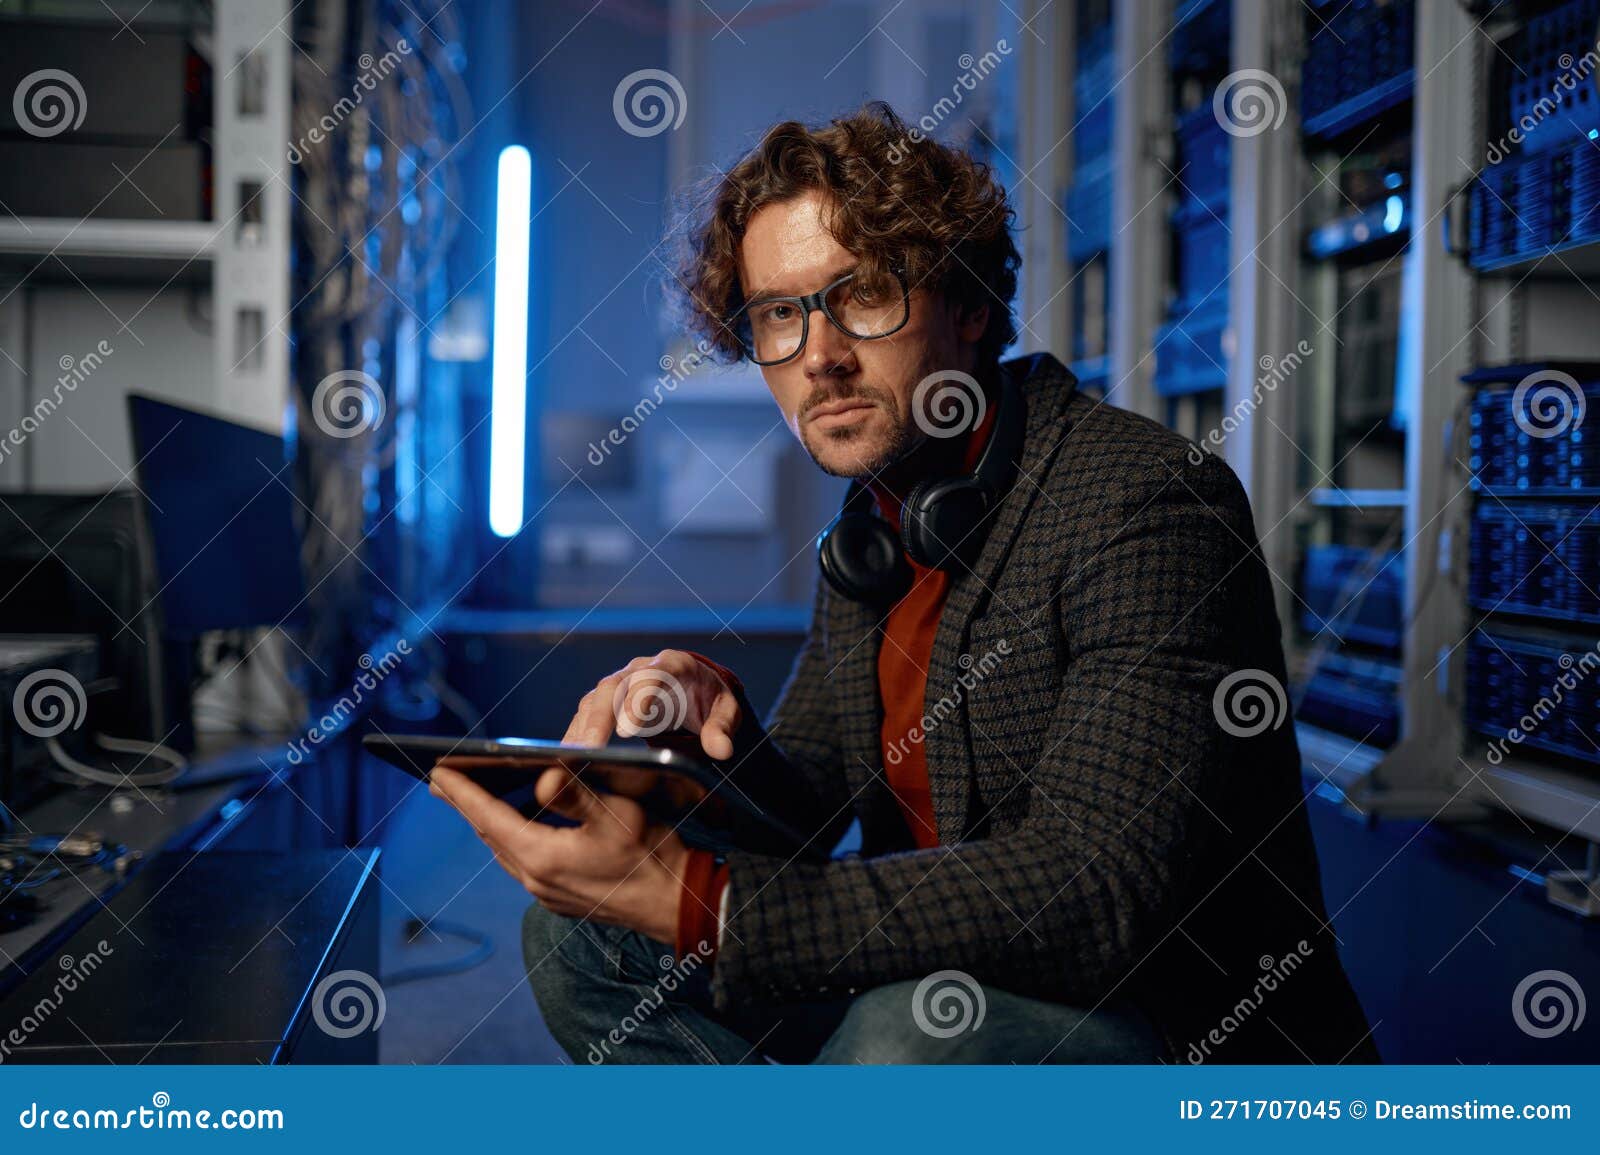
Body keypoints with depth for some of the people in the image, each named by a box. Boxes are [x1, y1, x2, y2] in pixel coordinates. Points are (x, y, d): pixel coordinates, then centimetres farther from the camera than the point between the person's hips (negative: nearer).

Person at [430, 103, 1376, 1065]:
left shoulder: (1146, 506, -20)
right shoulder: (868, 535, 8)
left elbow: (1097, 888, -30)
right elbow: (809, 803, 10)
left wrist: (699, 903, -35)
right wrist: (716, 735, -16)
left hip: (1191, 1028, -7)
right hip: (952, 978, 8)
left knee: (910, 1038, -38)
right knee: (578, 932, 2)